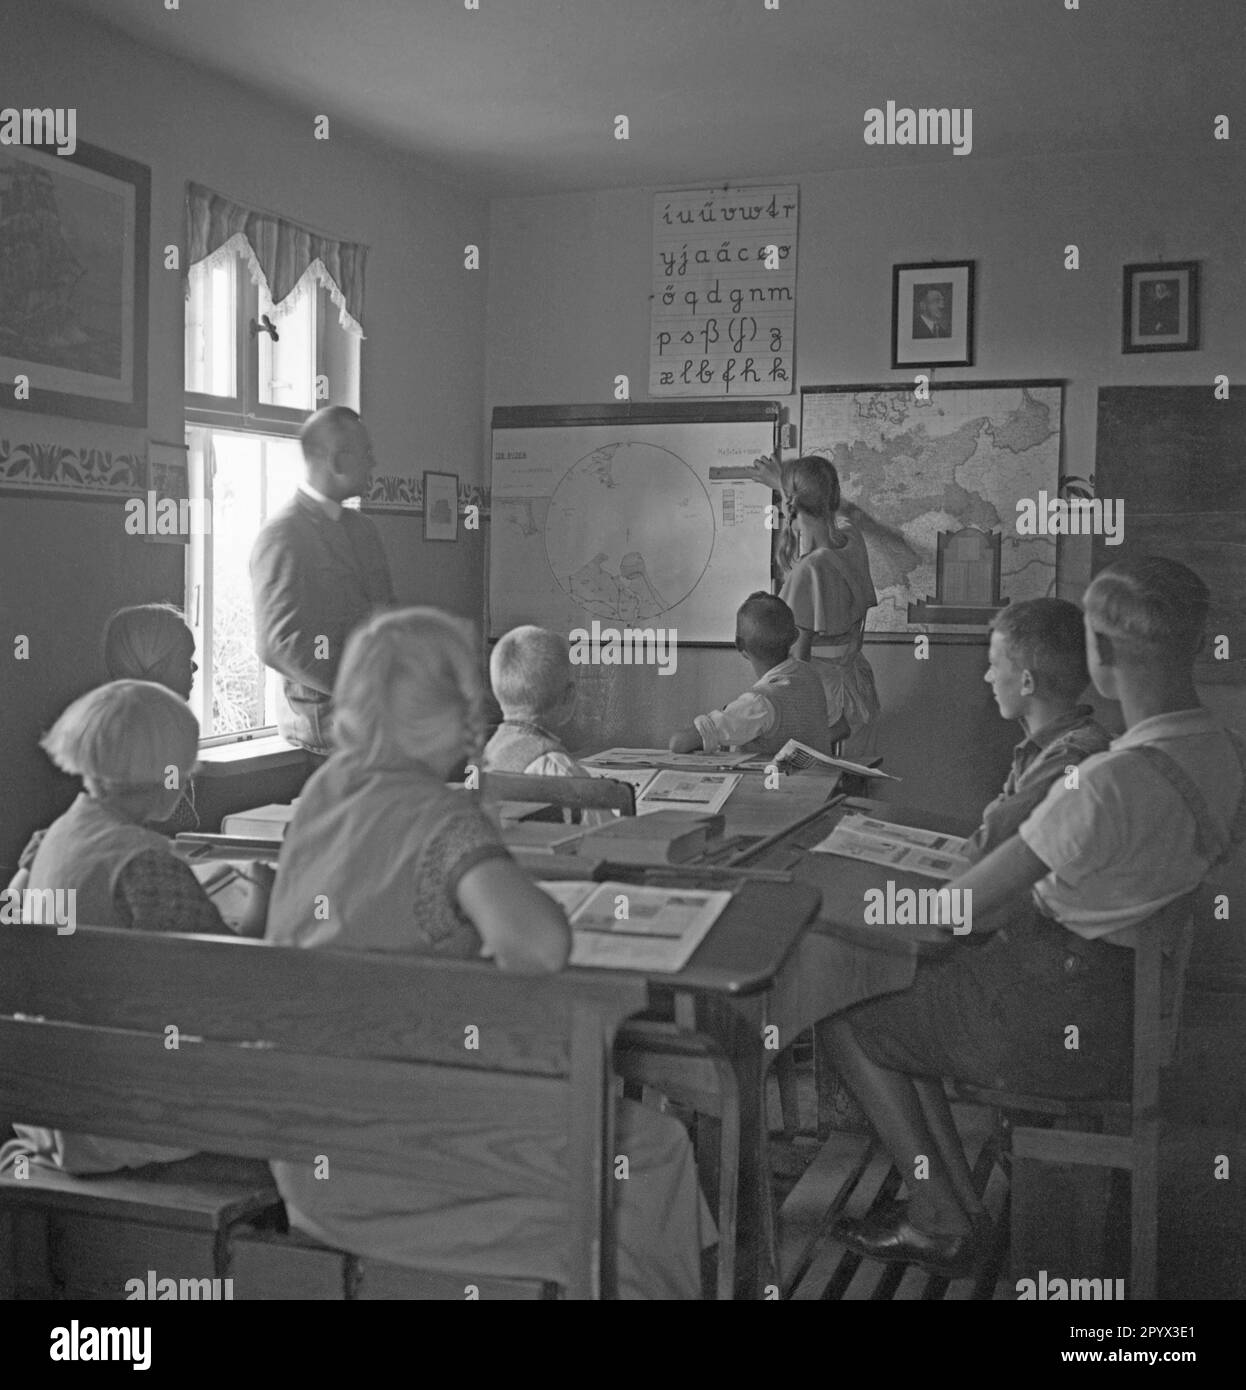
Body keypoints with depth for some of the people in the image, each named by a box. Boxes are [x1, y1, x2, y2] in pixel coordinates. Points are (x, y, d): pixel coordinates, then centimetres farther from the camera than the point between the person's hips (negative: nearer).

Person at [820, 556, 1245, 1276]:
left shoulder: (1111, 784, -31)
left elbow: (950, 909, -22)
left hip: (1066, 1013, -9)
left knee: (852, 1018, 10)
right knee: (899, 990, 22)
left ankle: (944, 1221, 21)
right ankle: (956, 1206, 25)